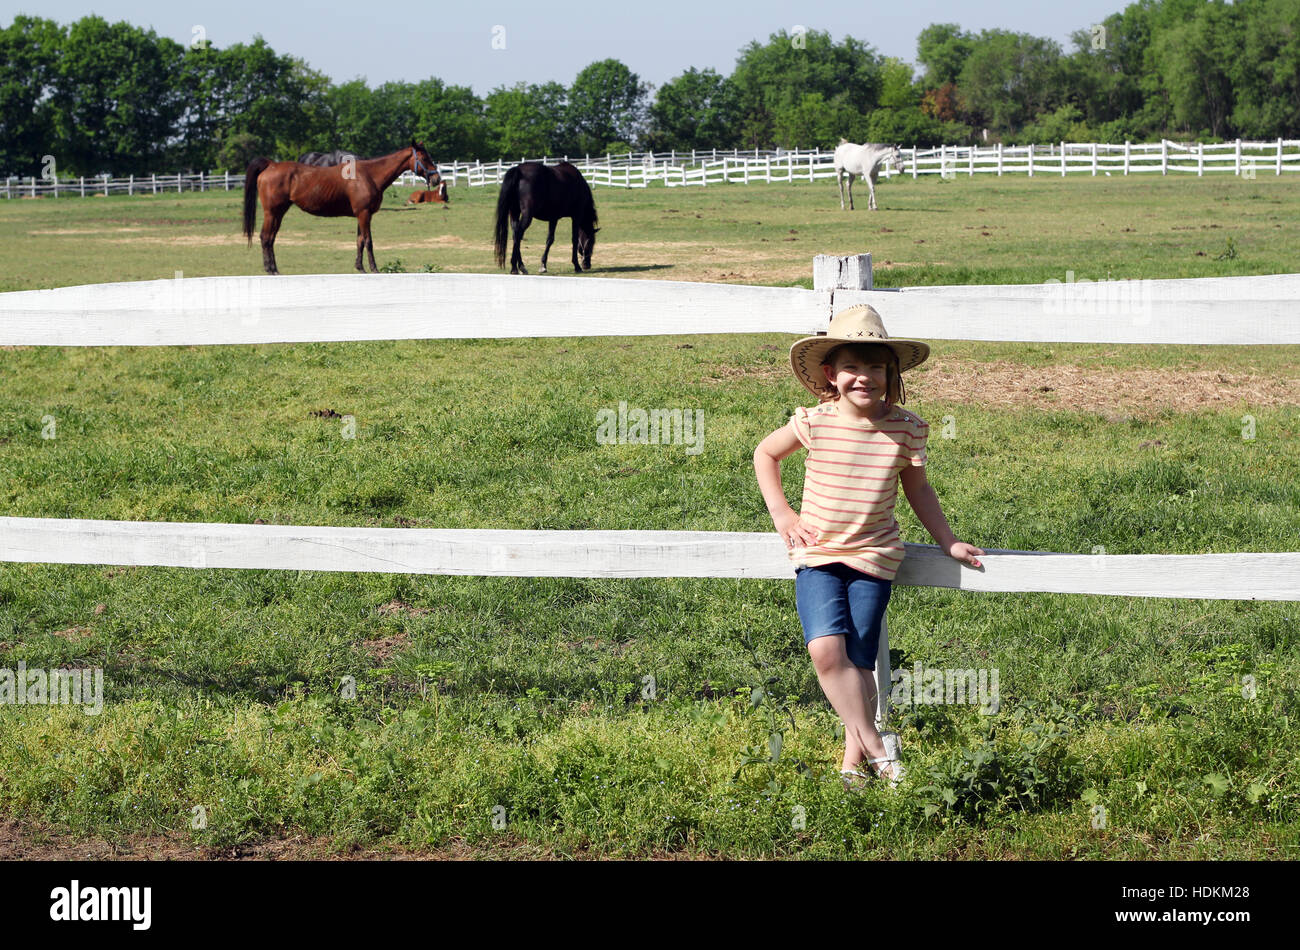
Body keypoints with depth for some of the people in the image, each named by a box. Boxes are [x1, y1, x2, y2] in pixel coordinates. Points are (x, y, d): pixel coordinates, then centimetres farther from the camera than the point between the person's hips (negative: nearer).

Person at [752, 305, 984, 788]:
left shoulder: (906, 428, -4)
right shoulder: (814, 423, -8)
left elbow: (916, 487, 12)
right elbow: (764, 454, 11)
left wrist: (948, 541, 12)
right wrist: (781, 513, 3)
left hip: (874, 557, 1)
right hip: (817, 554, -1)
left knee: (858, 663, -1)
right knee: (827, 651, -19)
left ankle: (853, 760, 15)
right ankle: (874, 747, -8)